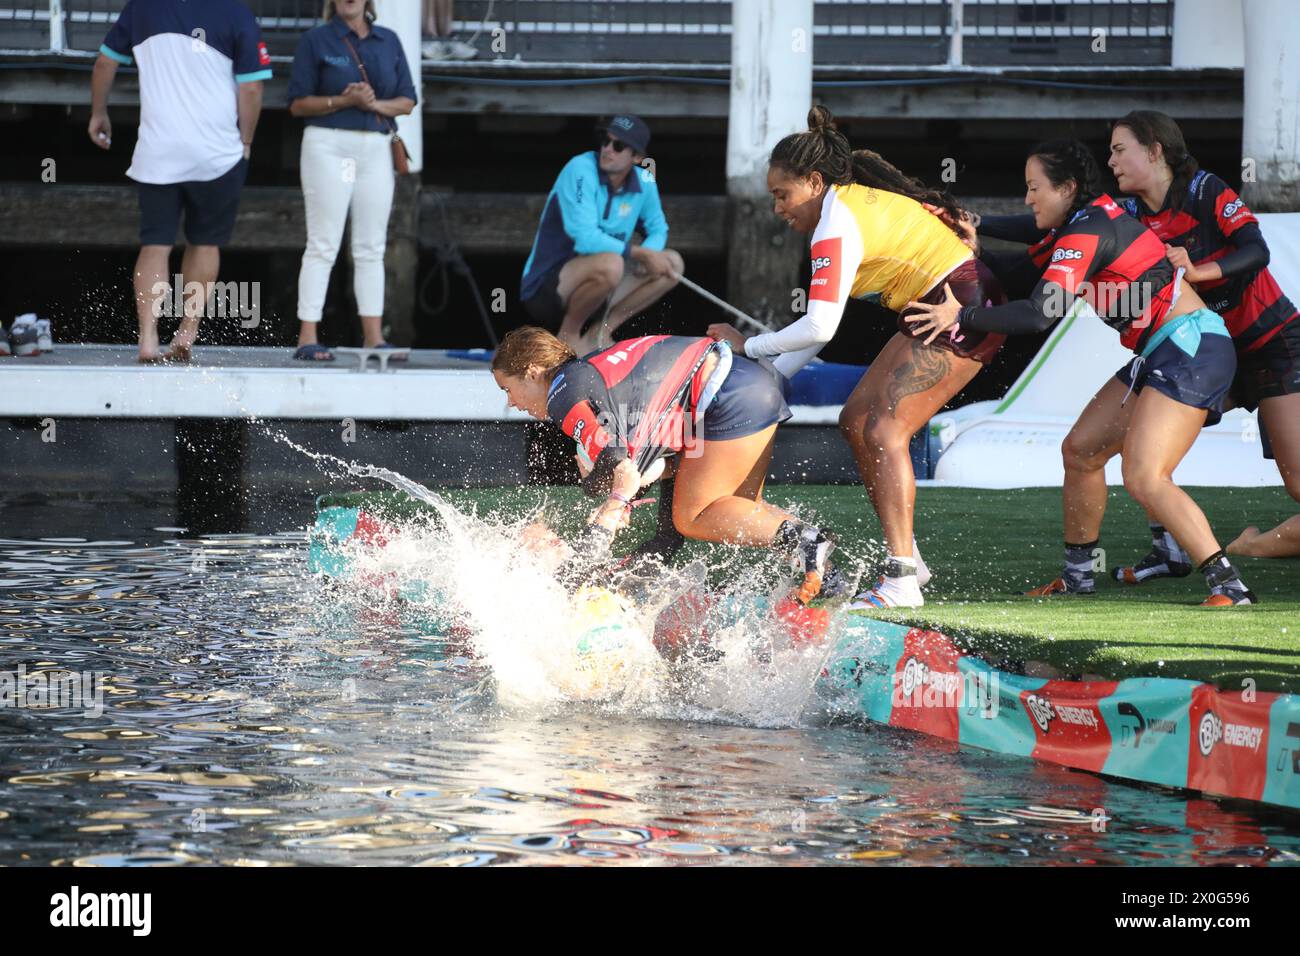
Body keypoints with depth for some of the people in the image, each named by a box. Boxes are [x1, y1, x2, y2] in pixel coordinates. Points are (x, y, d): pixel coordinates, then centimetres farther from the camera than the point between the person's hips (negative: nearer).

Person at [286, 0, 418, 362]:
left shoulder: (388, 41, 11)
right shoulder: (316, 40, 0)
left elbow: (407, 101, 10)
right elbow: (298, 103, -3)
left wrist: (375, 103, -9)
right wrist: (344, 101, -16)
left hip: (375, 150, 4)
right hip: (329, 146, -4)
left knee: (371, 248, 5)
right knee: (323, 245, -7)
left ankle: (373, 337, 8)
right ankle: (307, 338, -7)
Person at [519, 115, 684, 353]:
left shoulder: (644, 182, 2)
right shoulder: (581, 169, -18)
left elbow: (658, 230, 16)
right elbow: (586, 239, -26)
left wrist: (649, 254, -8)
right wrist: (640, 253, -21)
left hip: (586, 284, 8)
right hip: (543, 290, -8)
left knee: (673, 264, 2)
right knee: (610, 264, -36)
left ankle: (600, 332, 1)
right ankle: (568, 335, -12)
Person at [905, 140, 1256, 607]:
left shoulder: (1087, 232, -16)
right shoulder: (1098, 215, 13)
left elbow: (1040, 314, -25)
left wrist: (962, 316, -18)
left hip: (1191, 352, -11)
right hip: (1162, 357, 11)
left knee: (1144, 477, -21)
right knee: (1079, 450, 13)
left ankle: (1230, 589, -26)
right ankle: (1077, 576, 25)